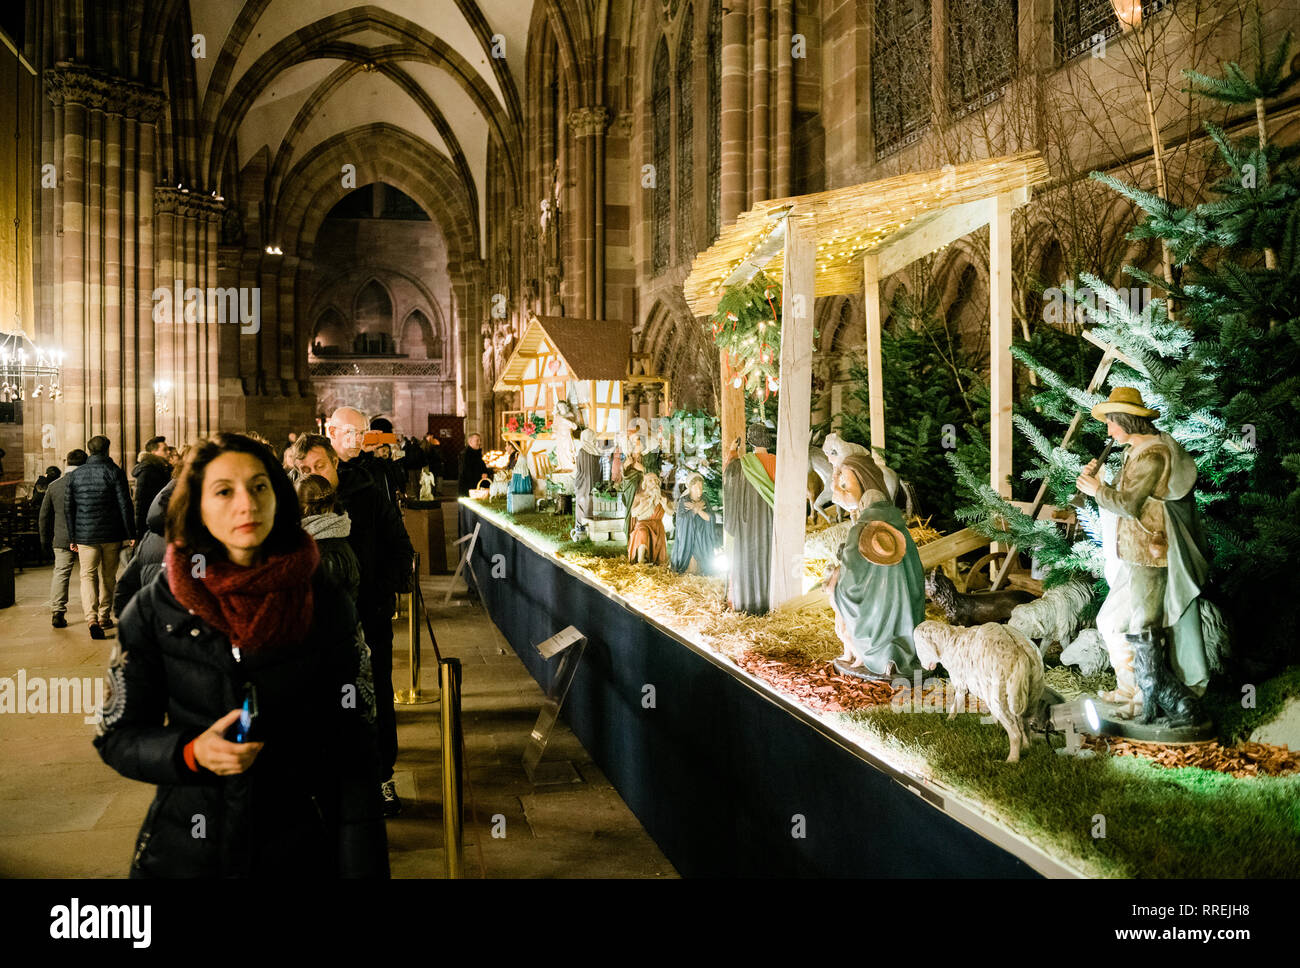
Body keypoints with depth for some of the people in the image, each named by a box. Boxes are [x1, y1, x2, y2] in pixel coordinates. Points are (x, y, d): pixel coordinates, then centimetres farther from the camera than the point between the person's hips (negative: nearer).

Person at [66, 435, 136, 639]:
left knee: (88, 575, 3)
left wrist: (72, 538, 12)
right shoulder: (114, 472, -5)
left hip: (85, 536, 1)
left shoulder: (76, 475, 5)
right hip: (111, 535, -1)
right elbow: (125, 505, -9)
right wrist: (131, 534, -4)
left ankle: (92, 618, -16)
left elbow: (68, 508, 7)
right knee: (108, 576, 13)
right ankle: (104, 617, 21)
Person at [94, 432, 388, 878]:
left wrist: (362, 867, -12)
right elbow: (118, 735, 0)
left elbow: (351, 751, -7)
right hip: (185, 854, 0)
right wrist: (191, 752, -20)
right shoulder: (155, 610, -6)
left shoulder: (326, 608, -7)